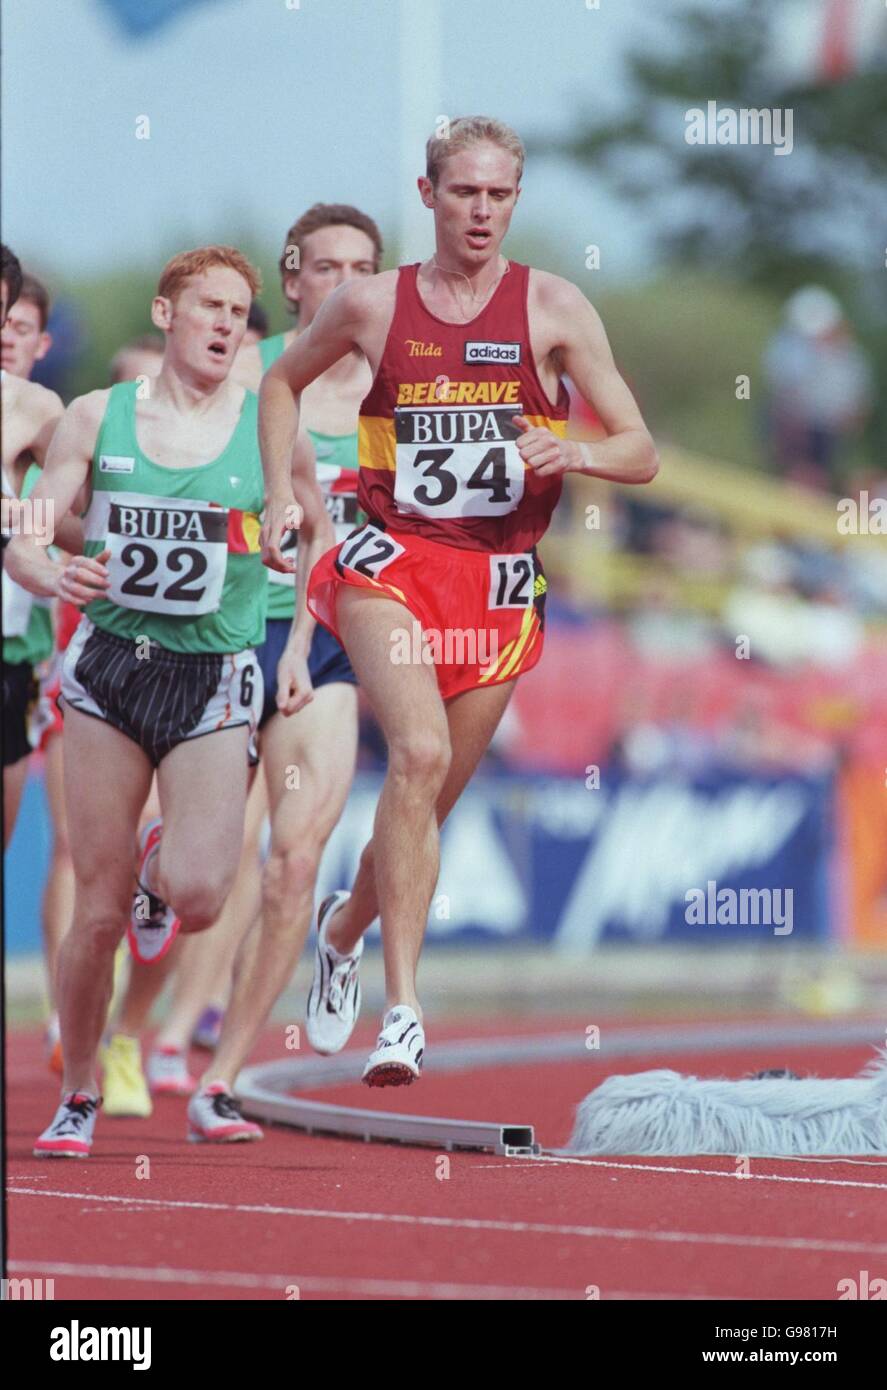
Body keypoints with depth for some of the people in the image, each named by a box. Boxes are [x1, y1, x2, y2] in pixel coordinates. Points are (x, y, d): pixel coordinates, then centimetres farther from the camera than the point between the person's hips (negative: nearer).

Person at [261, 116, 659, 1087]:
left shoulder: (552, 307, 1)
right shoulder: (372, 305, 3)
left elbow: (641, 453, 2)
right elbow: (282, 382, 23)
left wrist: (574, 452, -19)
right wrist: (279, 496, 11)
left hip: (500, 580, 2)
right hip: (391, 561, -2)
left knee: (431, 795, 11)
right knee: (420, 752, -25)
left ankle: (348, 923, 44)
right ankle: (401, 1008, -27)